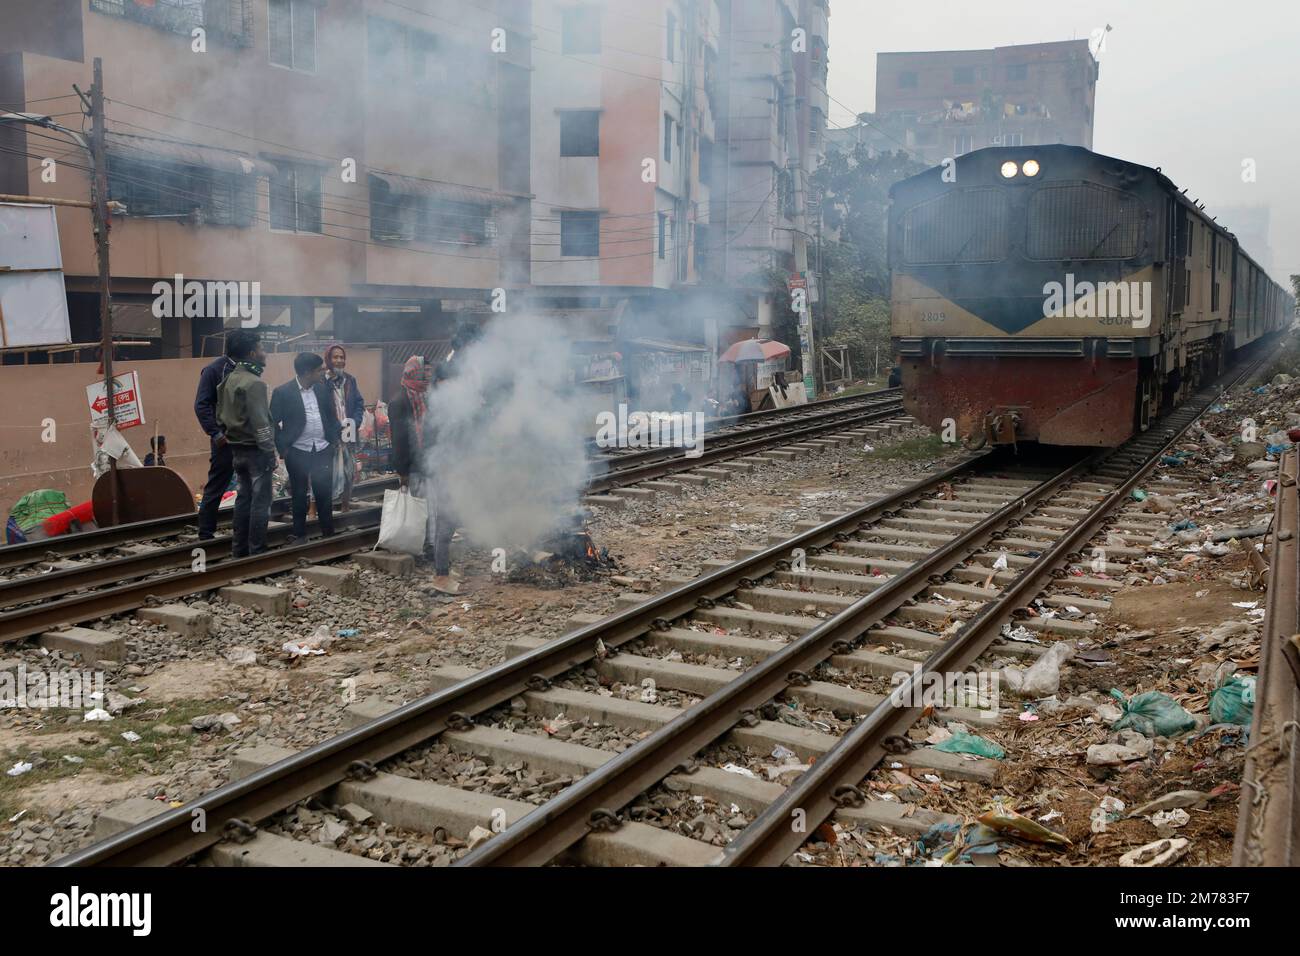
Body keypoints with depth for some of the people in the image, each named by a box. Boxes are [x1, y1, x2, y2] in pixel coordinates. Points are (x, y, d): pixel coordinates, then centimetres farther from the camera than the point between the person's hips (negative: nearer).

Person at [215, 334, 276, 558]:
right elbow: (260, 423, -19)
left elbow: (220, 415, 15)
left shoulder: (228, 380, 9)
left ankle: (239, 549, 19)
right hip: (255, 450, -8)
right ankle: (256, 551, 0)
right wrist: (270, 452, -13)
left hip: (237, 449, 8)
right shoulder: (254, 383, -17)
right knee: (260, 501, -2)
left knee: (243, 497, 15)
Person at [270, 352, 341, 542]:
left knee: (325, 494, 7)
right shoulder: (282, 392, -9)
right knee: (299, 496, 9)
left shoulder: (323, 388, 4)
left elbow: (331, 416, 13)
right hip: (297, 453, -3)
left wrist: (335, 439, 4)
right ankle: (300, 536, 20)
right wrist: (282, 448, -9)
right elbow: (273, 423, -5)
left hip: (323, 451, 3)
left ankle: (329, 533, 18)